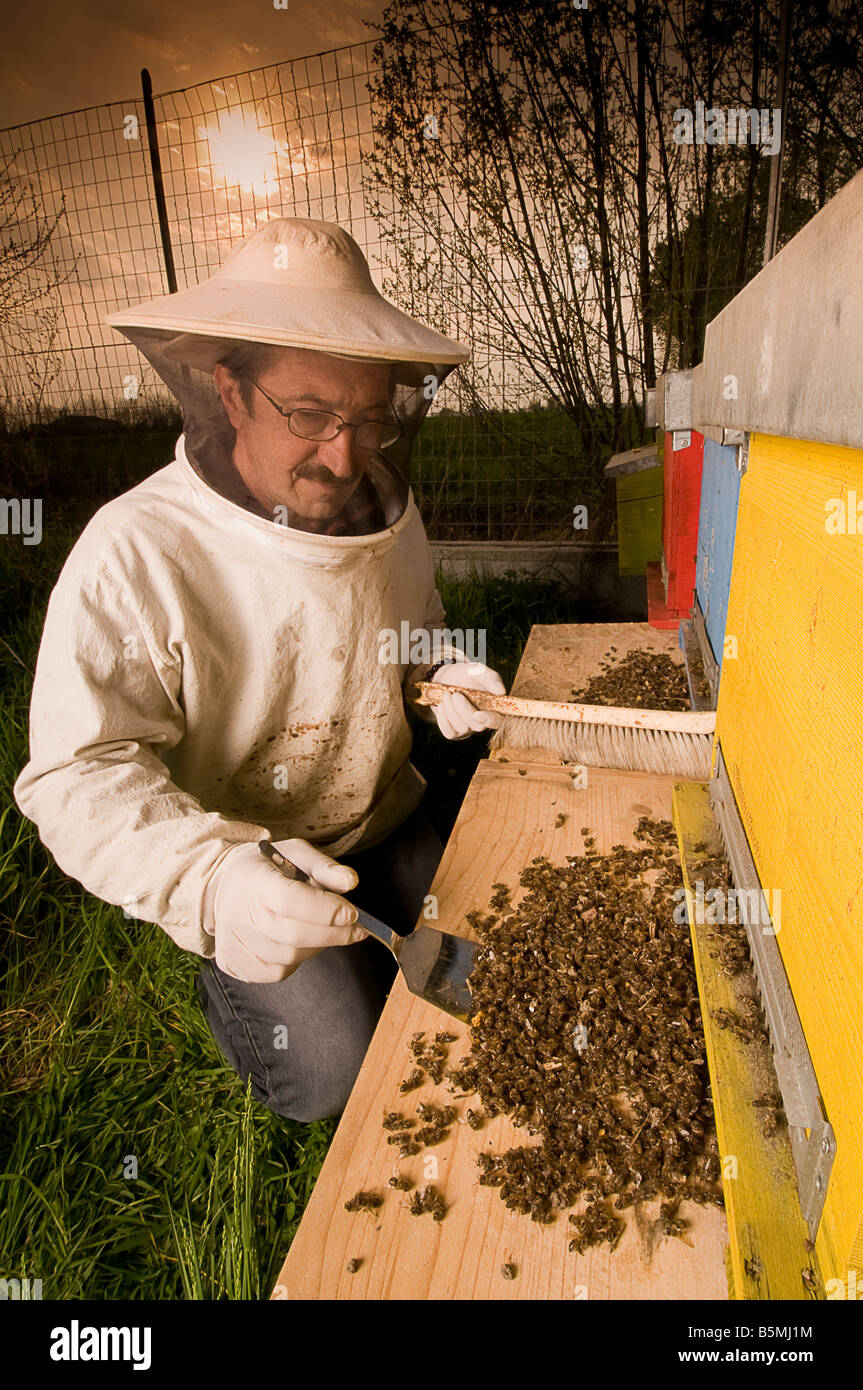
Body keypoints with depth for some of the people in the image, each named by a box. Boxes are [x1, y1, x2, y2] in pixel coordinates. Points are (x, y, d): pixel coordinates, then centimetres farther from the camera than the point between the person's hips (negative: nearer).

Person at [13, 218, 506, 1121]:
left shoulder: (386, 509, -5)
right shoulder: (136, 553, -25)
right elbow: (79, 773, -27)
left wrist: (439, 676, -10)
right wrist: (208, 878, -44)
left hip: (389, 823, 6)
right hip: (246, 873, -5)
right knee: (333, 1076, -10)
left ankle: (358, 963, 37)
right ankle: (225, 987, 21)